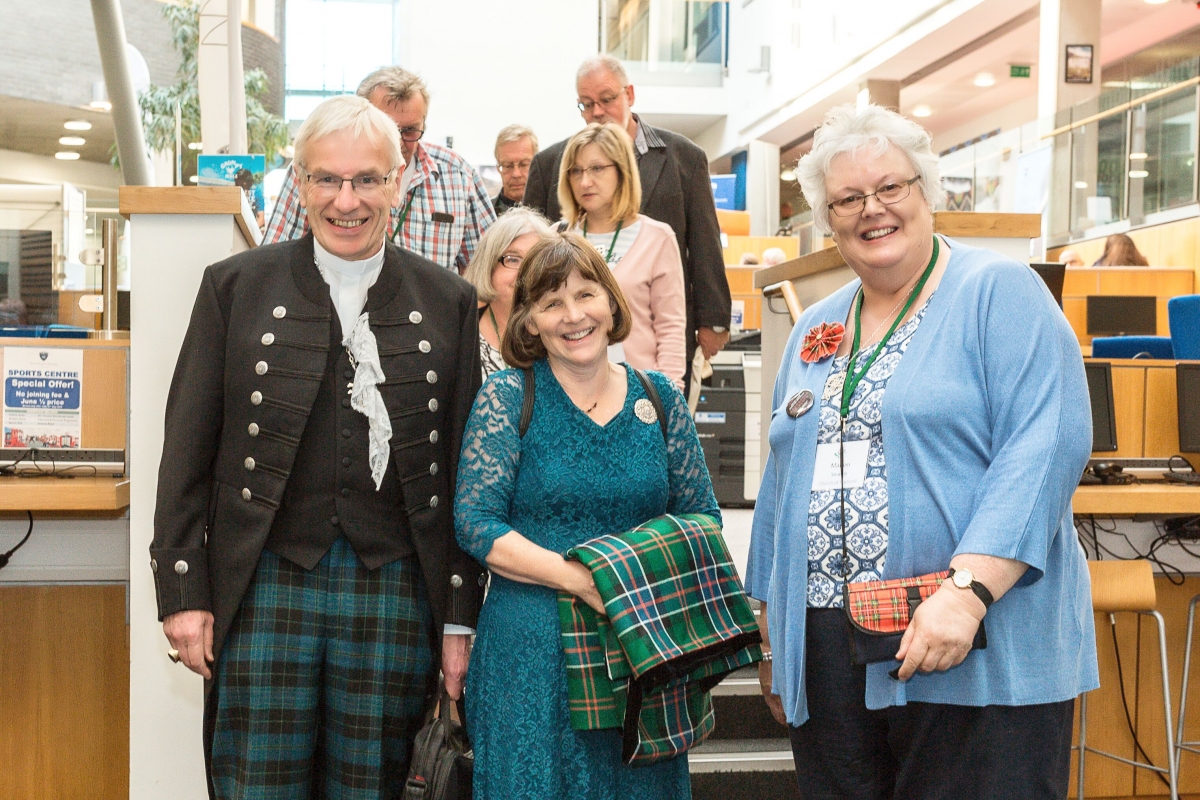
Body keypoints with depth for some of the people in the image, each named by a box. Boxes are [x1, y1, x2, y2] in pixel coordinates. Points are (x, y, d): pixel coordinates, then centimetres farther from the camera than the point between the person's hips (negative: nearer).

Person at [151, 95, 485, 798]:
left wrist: (461, 619, 3)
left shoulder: (449, 303, 5)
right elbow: (188, 449, 4)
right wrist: (183, 593, -1)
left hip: (395, 597, 1)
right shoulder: (236, 287, 4)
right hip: (265, 590, 0)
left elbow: (465, 472, 5)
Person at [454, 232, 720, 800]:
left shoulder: (659, 398, 6)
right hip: (532, 648, -3)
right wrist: (580, 578, -19)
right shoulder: (506, 399, -3)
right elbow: (475, 523, -9)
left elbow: (702, 518, 10)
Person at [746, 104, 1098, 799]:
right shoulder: (816, 330, 15)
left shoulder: (999, 293, -4)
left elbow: (1046, 444, -16)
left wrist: (967, 591, -25)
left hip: (978, 660, -5)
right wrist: (771, 635, 19)